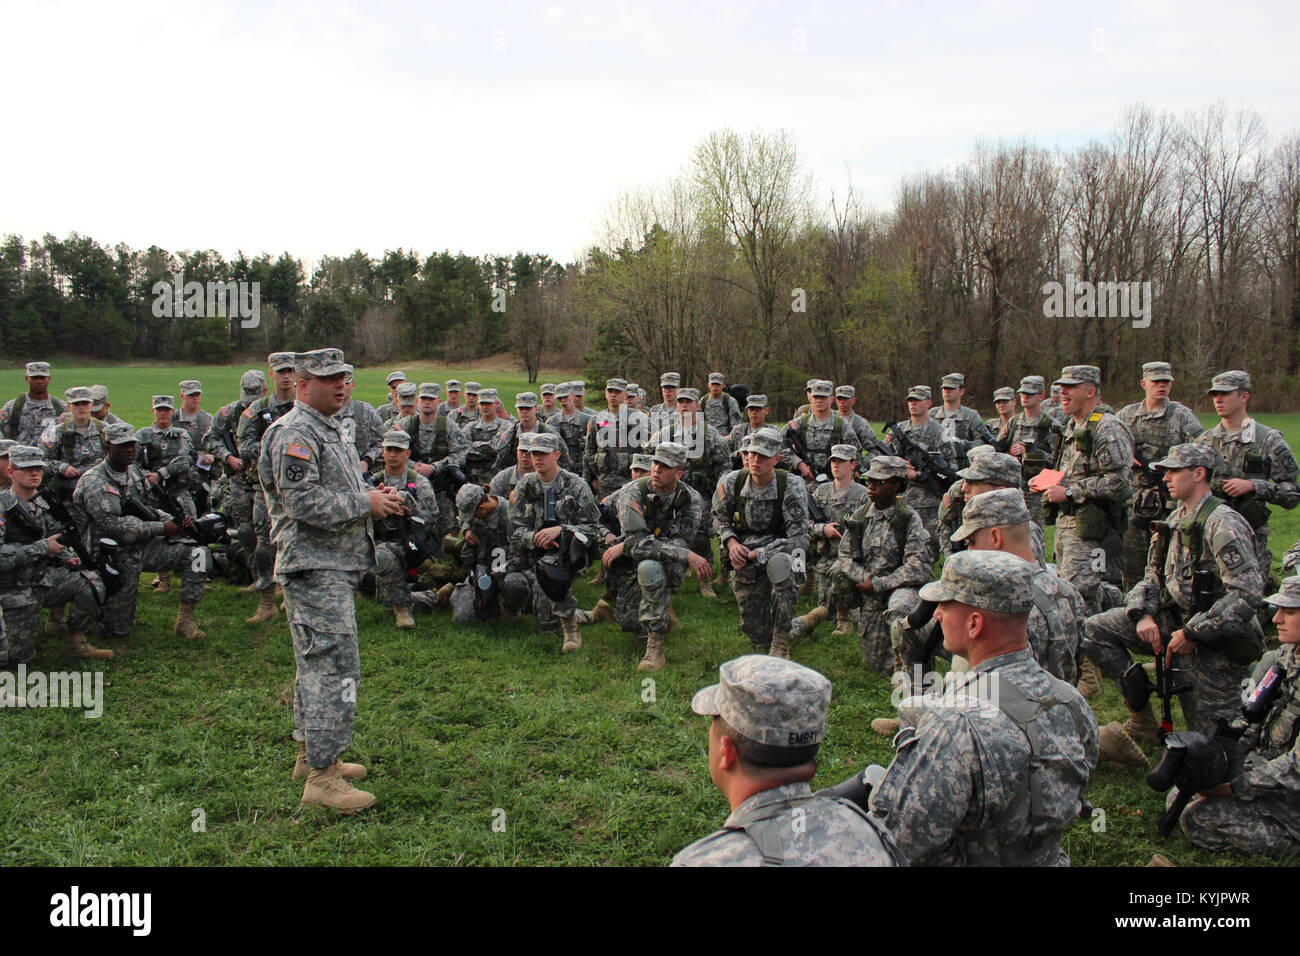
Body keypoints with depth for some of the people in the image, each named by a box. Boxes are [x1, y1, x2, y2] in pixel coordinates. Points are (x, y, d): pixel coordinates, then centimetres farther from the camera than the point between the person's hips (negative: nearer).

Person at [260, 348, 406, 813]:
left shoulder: (327, 430, 20)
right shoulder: (293, 434, -14)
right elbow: (303, 501, -22)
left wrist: (374, 495, 9)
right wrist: (366, 503, -15)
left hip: (333, 567, 11)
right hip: (314, 569, -11)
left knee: (318, 665, 17)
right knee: (334, 667, -10)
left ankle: (312, 755, 29)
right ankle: (321, 776, -5)